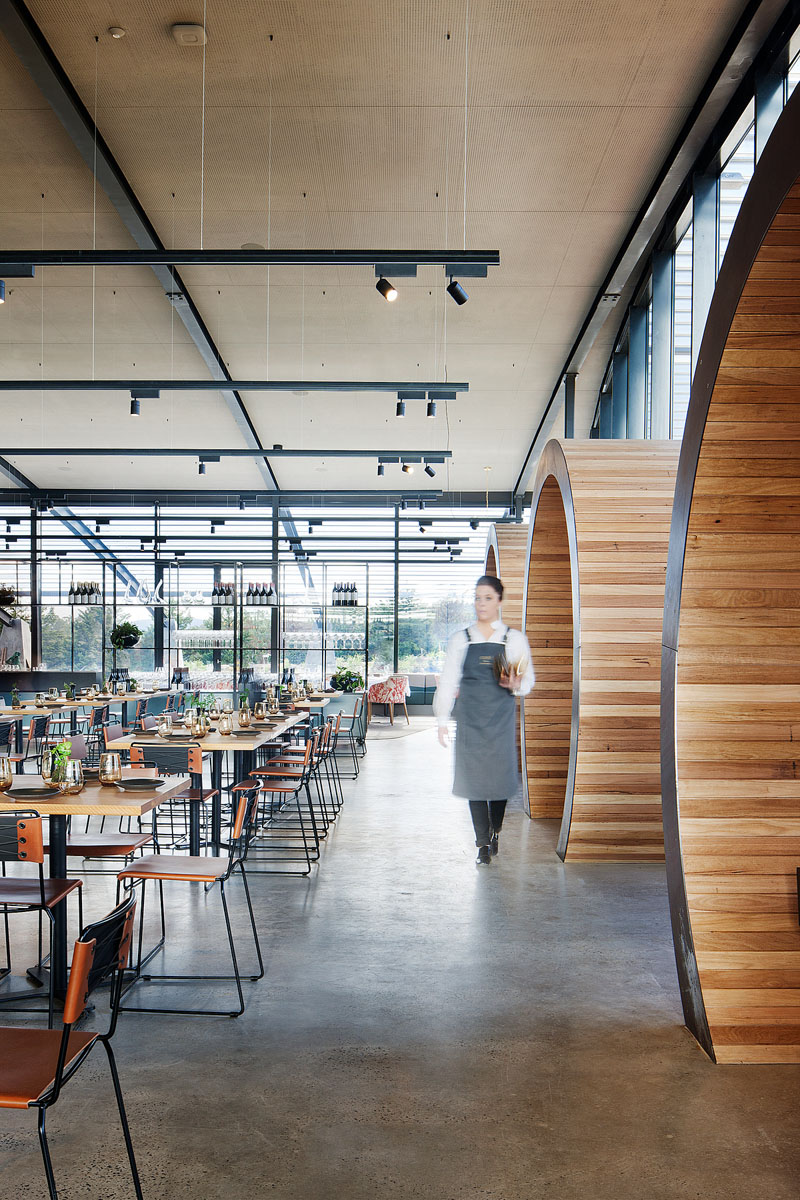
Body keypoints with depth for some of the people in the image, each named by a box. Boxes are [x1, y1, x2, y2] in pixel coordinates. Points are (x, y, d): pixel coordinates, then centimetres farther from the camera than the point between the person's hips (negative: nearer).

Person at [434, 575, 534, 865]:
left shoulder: (514, 639, 3)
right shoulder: (461, 640, 5)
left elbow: (528, 682, 8)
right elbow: (448, 681, 6)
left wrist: (515, 684, -16)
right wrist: (442, 721, 2)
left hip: (501, 718, 0)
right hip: (470, 718, 1)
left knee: (499, 774, 1)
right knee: (474, 778, -1)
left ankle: (495, 832, 27)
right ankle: (483, 844, 9)